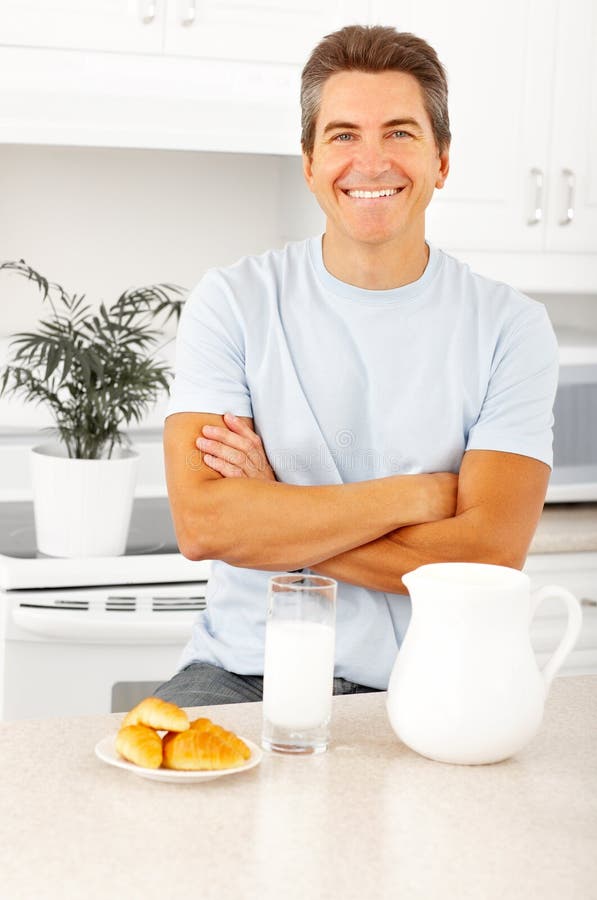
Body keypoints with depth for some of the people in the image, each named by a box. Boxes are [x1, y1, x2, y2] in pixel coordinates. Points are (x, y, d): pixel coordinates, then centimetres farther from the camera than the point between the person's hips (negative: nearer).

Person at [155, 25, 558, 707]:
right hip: (245, 672, -1)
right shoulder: (232, 303, 3)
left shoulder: (509, 327, 2)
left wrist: (272, 513, -10)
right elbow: (201, 523, -10)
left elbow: (488, 560, -9)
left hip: (425, 690, 1)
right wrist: (421, 495, -11)